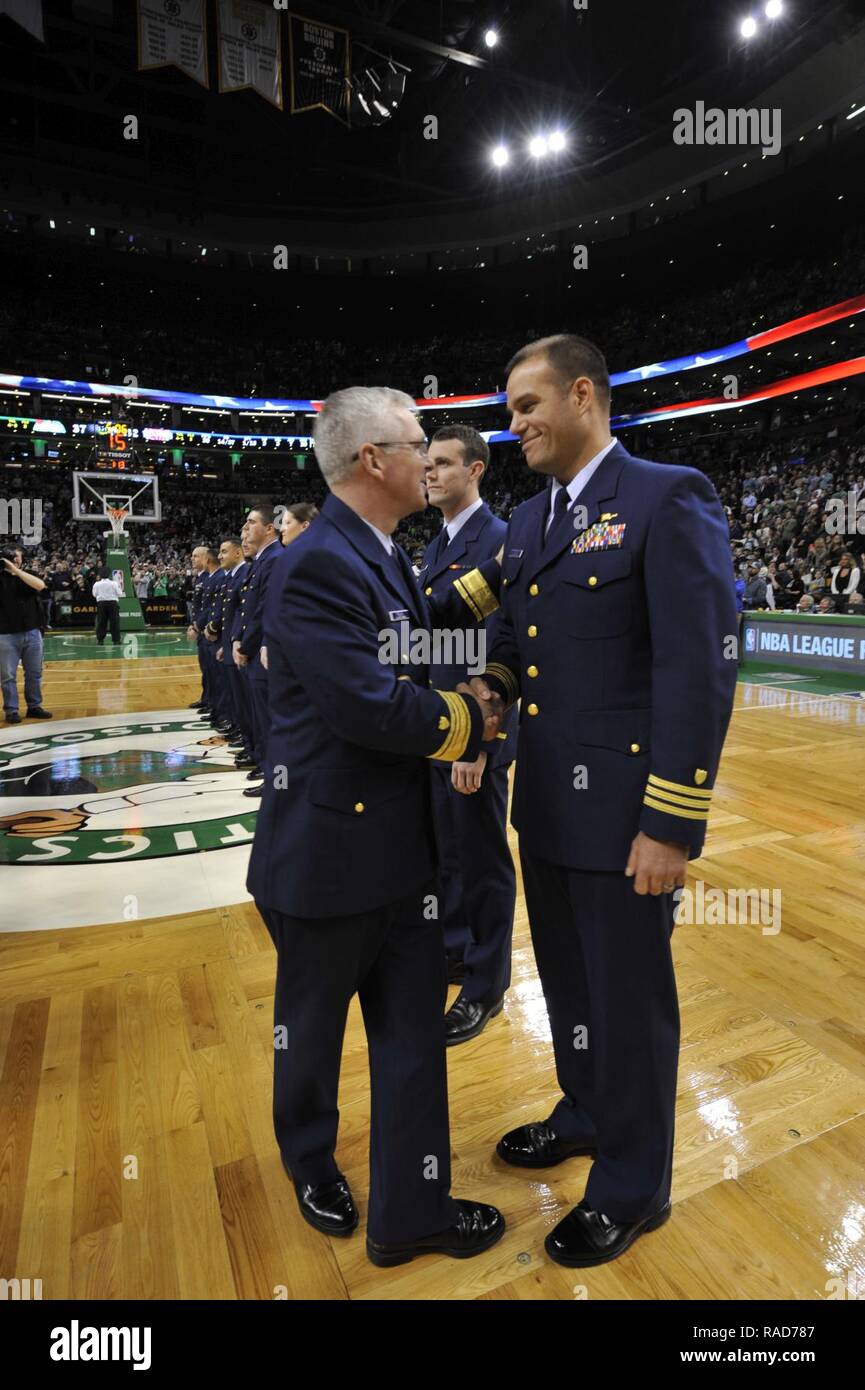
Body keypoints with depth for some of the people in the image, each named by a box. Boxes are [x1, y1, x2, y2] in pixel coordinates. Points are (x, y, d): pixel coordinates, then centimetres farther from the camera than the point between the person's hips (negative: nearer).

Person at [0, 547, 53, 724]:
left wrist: (16, 570, -18)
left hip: (32, 632, 2)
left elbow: (40, 585, -13)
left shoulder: (28, 575, 8)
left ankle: (34, 706, 20)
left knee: (34, 673, 9)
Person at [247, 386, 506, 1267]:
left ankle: (411, 1210, 35)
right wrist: (470, 722, -12)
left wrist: (504, 568, 20)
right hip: (329, 848, -8)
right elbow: (372, 705, -29)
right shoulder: (316, 565, -23)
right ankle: (311, 1164, 49)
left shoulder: (377, 555, 7)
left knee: (413, 1030, 16)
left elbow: (417, 627, 22)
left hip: (402, 845, 8)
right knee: (311, 1026, 20)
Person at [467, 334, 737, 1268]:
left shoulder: (668, 500, -12)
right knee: (566, 978, 23)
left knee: (629, 998, 11)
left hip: (621, 809, -7)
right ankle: (585, 1112, 50)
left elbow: (701, 666, -17)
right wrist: (492, 687, -4)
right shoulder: (527, 521, 12)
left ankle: (633, 1184, 36)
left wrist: (671, 825, -19)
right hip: (545, 802, 7)